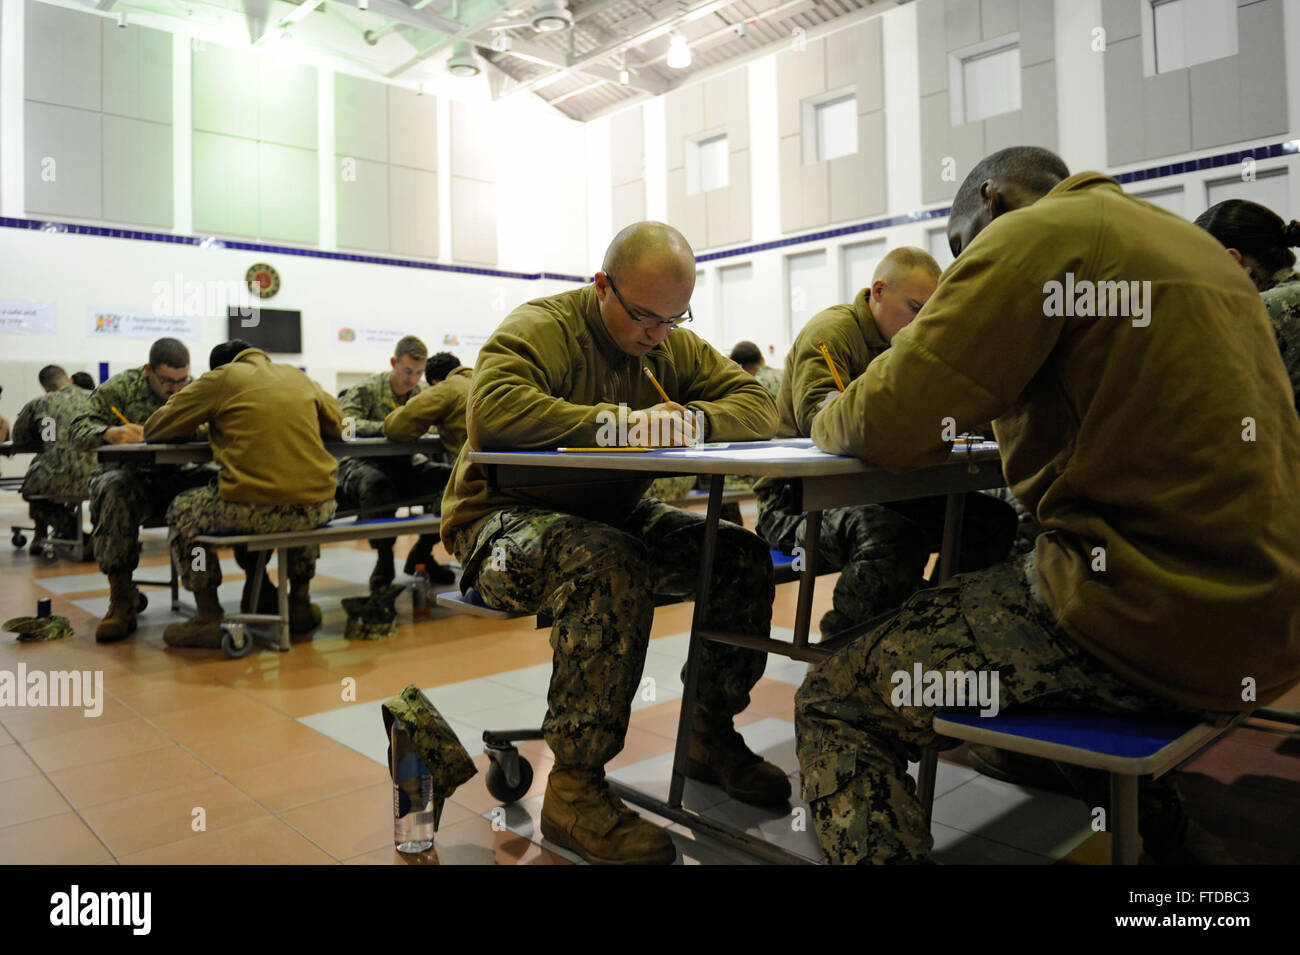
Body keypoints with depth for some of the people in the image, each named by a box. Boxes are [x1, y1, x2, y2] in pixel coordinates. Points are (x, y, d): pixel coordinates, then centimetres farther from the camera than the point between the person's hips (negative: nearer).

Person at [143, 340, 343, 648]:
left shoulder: (221, 378, 6)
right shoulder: (298, 376, 18)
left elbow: (153, 429, 12)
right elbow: (337, 426, 27)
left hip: (254, 511, -4)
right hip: (317, 510, 4)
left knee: (182, 511, 23)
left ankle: (209, 619, 20)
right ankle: (300, 604, 37)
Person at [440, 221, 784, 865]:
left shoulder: (676, 347, 6)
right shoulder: (539, 329, -14)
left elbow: (757, 406, 2)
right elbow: (492, 411, -34)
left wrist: (694, 419, -20)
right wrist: (618, 422, -31)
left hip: (611, 514, 7)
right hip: (506, 518, -6)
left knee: (741, 553, -10)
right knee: (608, 561, -38)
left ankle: (711, 735, 9)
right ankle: (573, 787, -26)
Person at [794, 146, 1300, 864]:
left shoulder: (1035, 233, -7)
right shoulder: (1187, 241, 20)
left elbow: (890, 423, -13)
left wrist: (831, 423, 7)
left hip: (1152, 616, -10)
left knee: (832, 702, -2)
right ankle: (1146, 810, 32)